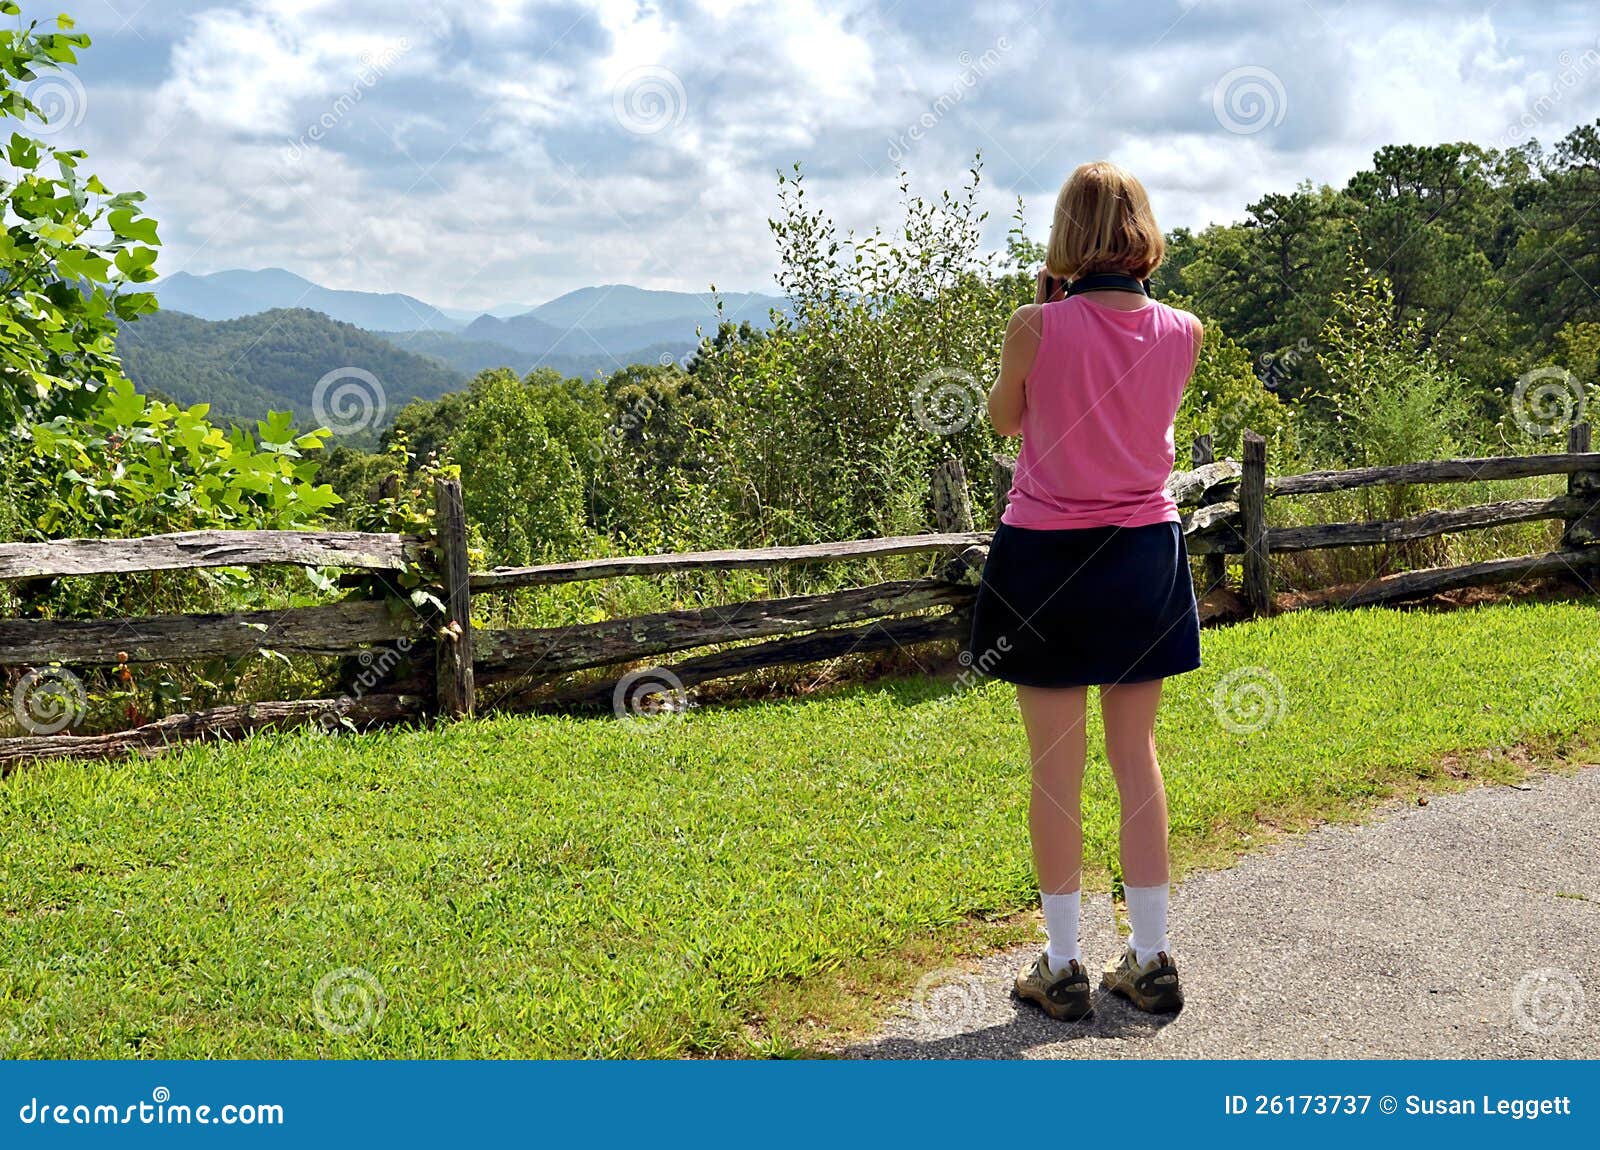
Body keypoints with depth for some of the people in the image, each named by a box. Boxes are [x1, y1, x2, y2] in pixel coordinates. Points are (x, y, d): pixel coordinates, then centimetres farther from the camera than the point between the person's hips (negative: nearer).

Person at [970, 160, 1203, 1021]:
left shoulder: (1038, 327, -15)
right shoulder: (1181, 333, -4)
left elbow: (1004, 418, 3)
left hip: (1048, 560, -3)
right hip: (1146, 555, 4)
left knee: (1056, 768, 6)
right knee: (1137, 757, 14)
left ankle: (1063, 967, 14)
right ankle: (1151, 959, 20)